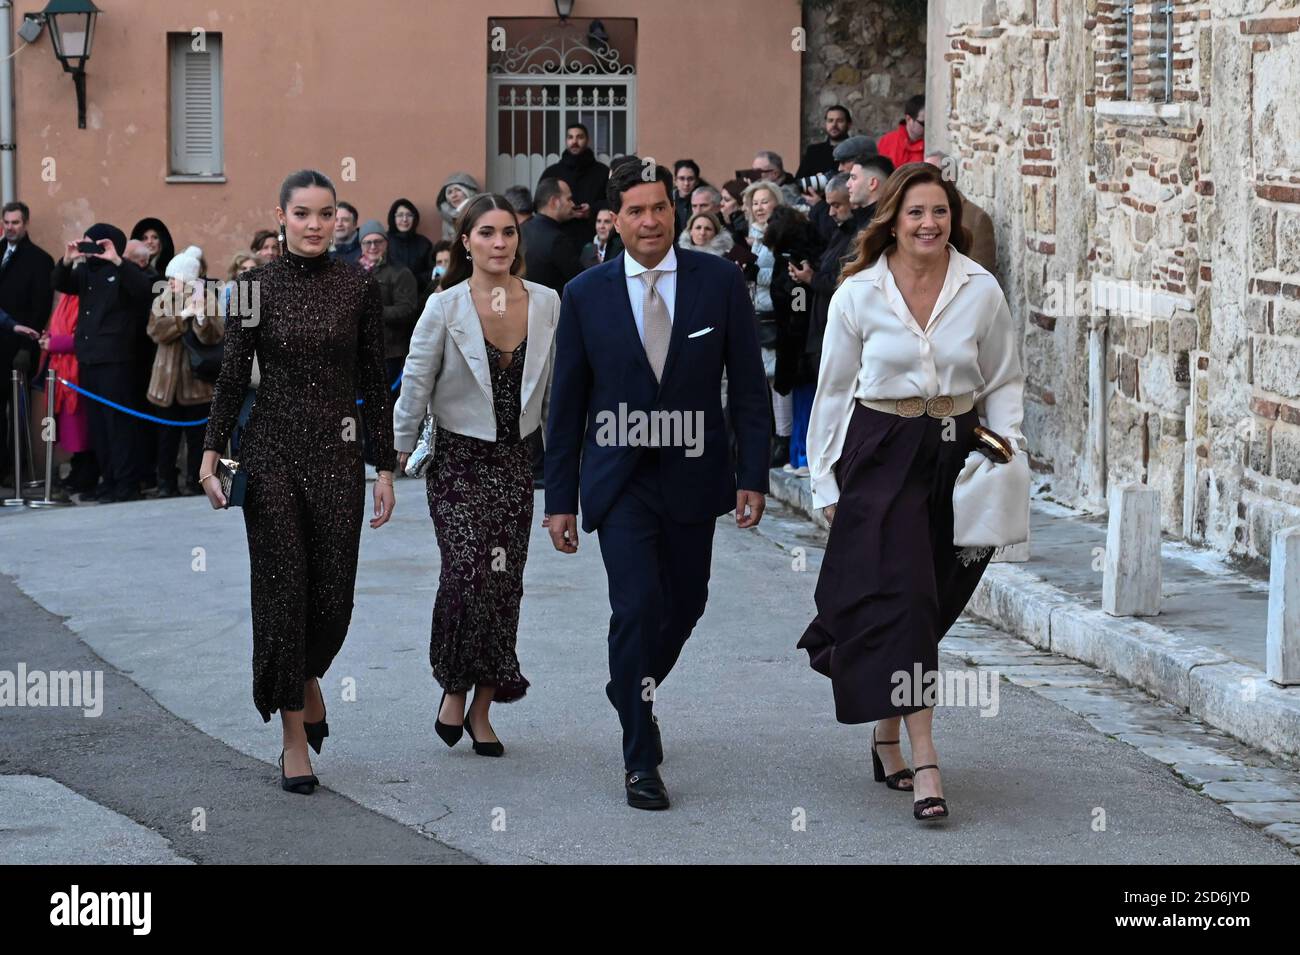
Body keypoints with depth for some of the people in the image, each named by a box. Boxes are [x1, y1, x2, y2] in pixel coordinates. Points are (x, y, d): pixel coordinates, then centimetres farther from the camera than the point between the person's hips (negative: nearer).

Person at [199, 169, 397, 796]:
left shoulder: (360, 288, 2)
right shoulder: (257, 287, 0)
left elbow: (375, 382, 5)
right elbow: (233, 376, 2)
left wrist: (386, 468, 3)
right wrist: (211, 454, -6)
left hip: (337, 454, 1)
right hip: (272, 451, -1)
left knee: (334, 591, 2)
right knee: (282, 589, -2)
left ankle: (307, 678, 35)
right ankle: (295, 736, 5)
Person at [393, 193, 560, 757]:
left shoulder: (546, 304, 1)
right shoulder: (445, 309, -8)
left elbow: (556, 391, 10)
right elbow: (415, 388, -2)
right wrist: (395, 457, -2)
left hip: (515, 459, 3)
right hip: (458, 457, -3)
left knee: (505, 583, 2)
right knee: (468, 570, -18)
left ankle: (481, 709, 12)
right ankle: (454, 687, 3)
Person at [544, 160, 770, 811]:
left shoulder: (719, 282, -1)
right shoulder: (586, 294, -1)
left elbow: (747, 386, 1)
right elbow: (566, 403, 3)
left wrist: (753, 475, -5)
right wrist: (560, 499, 2)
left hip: (693, 475, 2)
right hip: (620, 480, -2)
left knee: (684, 605, 12)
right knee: (637, 605, -13)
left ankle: (631, 693, 42)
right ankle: (640, 760, -3)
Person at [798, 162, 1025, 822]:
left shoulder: (981, 291, 2)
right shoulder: (858, 293, -2)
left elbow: (1003, 381, 11)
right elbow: (834, 390, 4)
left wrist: (1008, 446, -4)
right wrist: (826, 481, 3)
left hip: (955, 453, 3)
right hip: (882, 453, -3)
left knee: (925, 605, 9)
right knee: (903, 599, -12)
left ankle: (886, 736, 30)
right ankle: (924, 765, -15)